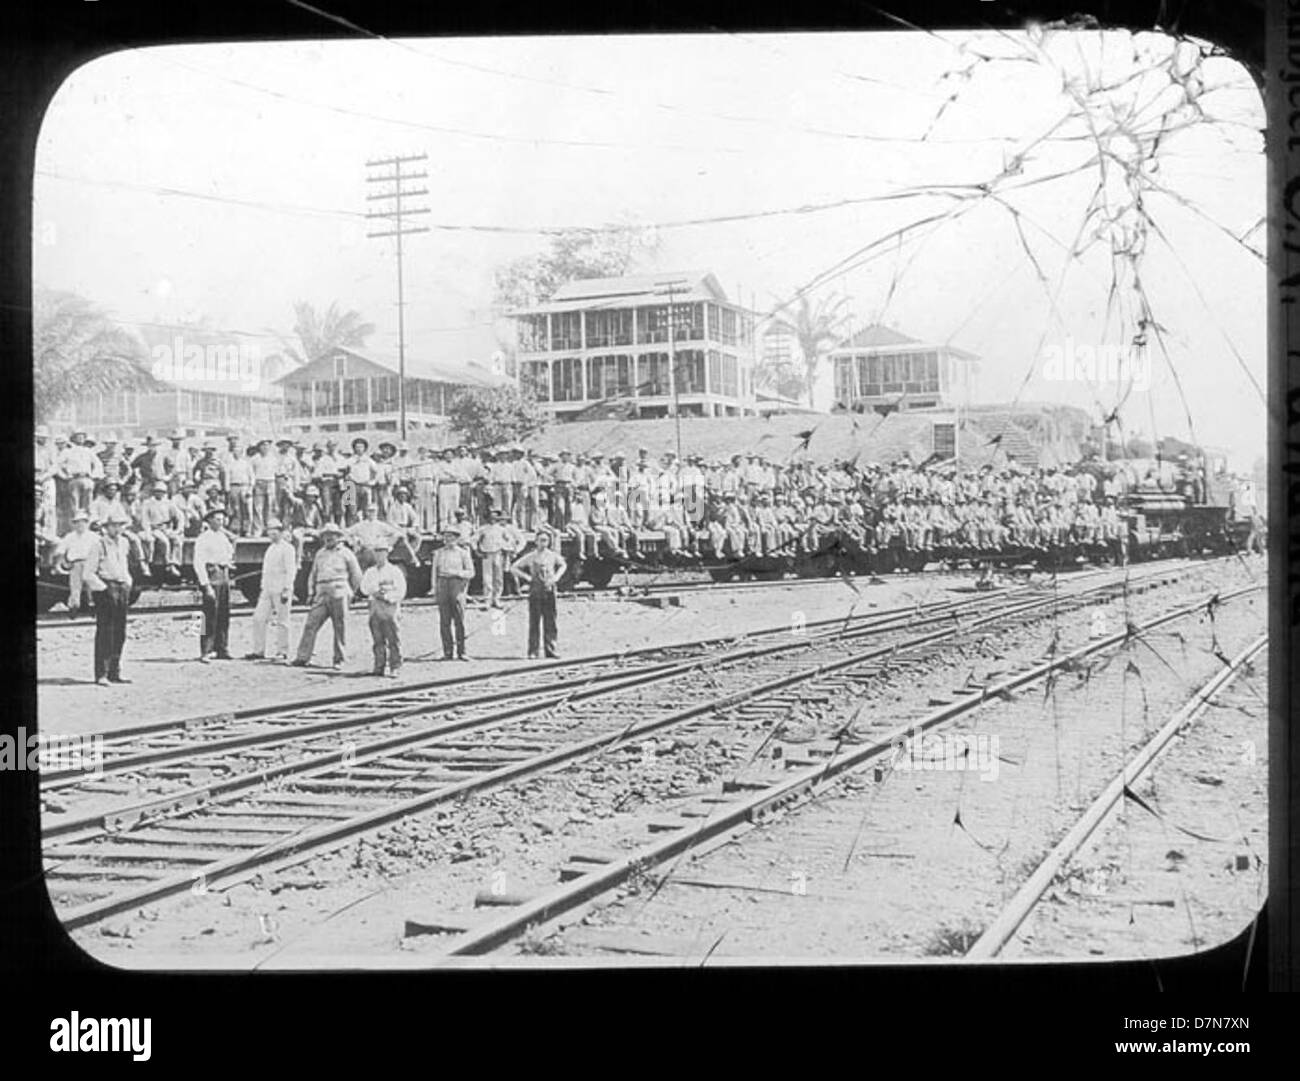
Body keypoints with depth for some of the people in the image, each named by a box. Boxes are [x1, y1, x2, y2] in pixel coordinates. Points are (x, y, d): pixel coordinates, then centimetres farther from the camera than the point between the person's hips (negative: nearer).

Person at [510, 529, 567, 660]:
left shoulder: (553, 555, 6)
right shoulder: (531, 556, -1)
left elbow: (563, 565, 25)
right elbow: (513, 568, 2)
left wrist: (557, 576, 10)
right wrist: (526, 577, -5)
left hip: (549, 590, 2)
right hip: (535, 590, -2)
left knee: (550, 621, 3)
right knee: (534, 621, -2)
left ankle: (550, 649, 10)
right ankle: (533, 651, 1)